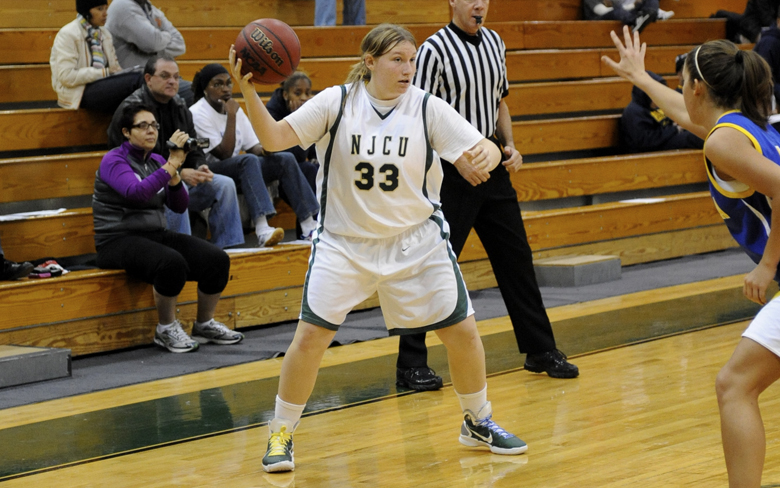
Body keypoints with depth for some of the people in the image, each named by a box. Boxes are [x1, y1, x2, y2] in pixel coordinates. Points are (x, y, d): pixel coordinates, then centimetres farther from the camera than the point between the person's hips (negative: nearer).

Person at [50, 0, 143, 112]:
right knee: (136, 79, -28)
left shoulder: (104, 33, 17)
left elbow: (115, 68, 16)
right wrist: (104, 73, -18)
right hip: (77, 93, -7)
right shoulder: (67, 34, -6)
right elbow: (66, 77, -16)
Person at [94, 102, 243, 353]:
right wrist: (171, 165, -25)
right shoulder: (114, 160, -7)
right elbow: (136, 193, -26)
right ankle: (167, 329, -15)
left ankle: (205, 325, 7)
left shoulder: (157, 161, 14)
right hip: (119, 240, -7)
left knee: (217, 259, -12)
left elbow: (180, 206, 8)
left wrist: (174, 175, -10)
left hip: (156, 235, 7)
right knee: (172, 262, -36)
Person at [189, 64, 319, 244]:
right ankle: (262, 231, -51)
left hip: (238, 172, 8)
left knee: (285, 159, -6)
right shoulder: (198, 114, -13)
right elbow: (224, 154, -20)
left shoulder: (234, 109, 11)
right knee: (248, 160, -35)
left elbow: (252, 147, 13)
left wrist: (263, 149, -11)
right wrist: (231, 116, -20)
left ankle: (309, 225, -14)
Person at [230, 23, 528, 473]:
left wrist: (487, 156, -34)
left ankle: (479, 423, 26)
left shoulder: (427, 108, -7)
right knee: (311, 335, -10)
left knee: (462, 331, 2)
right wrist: (249, 91, -30)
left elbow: (483, 150, -10)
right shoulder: (336, 103, -9)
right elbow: (276, 139, -15)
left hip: (416, 241, 2)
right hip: (344, 241, -1)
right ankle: (281, 434, 8)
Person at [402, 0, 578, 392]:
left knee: (516, 257, 12)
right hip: (453, 169, -7)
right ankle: (411, 364, 1)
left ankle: (540, 351, 22)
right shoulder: (434, 50, -12)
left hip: (492, 165, 7)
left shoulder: (494, 43, 9)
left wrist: (509, 146, 4)